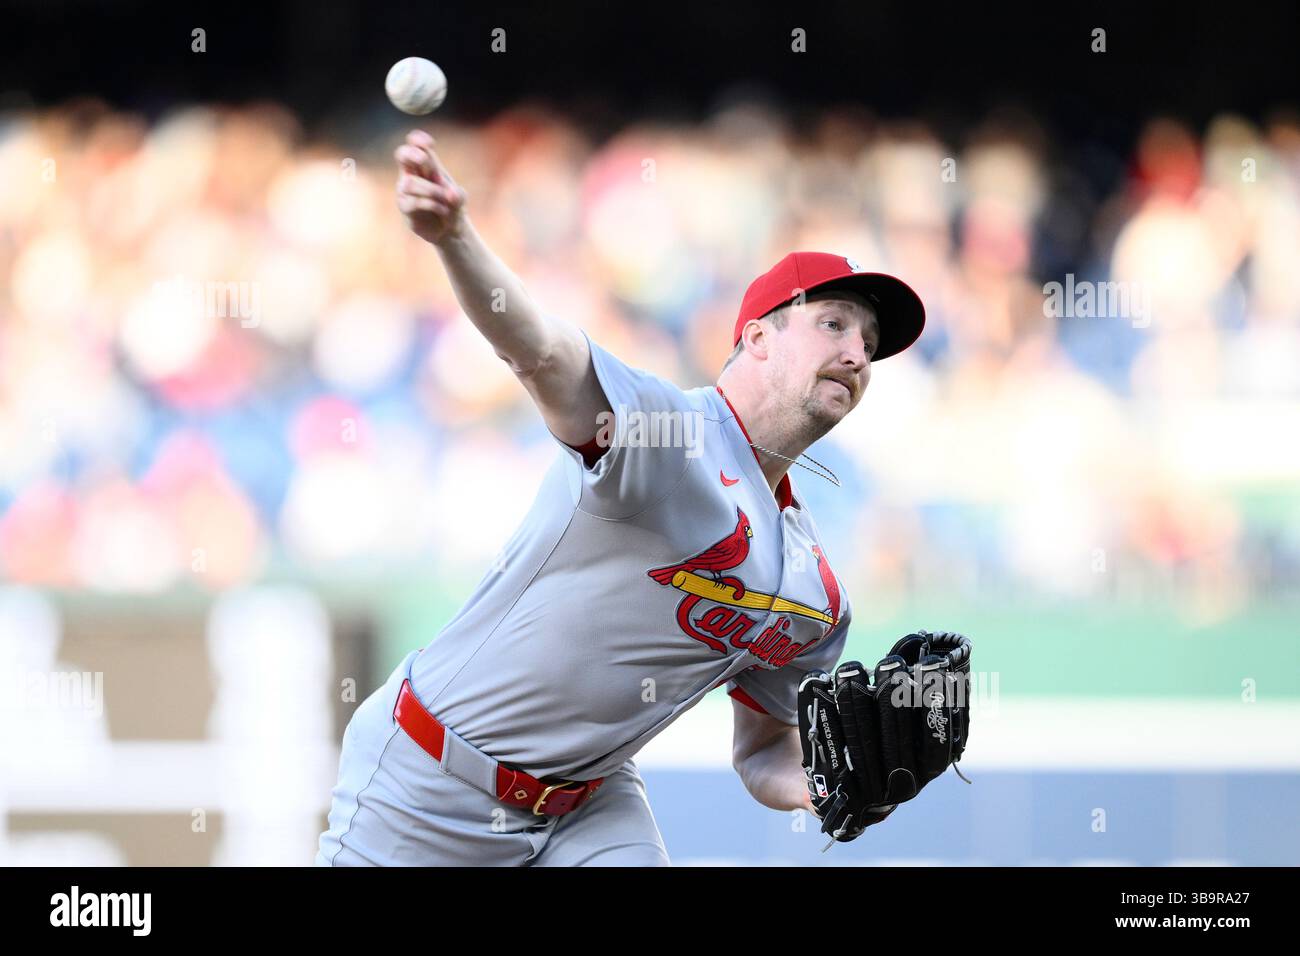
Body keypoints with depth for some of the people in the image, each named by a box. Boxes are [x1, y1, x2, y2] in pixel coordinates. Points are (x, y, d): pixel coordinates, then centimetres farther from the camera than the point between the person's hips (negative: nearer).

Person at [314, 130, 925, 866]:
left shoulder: (817, 593, 5)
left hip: (590, 806, 6)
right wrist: (453, 236, -56)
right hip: (428, 782, -6)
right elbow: (541, 352, -36)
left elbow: (766, 750, 15)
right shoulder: (663, 427, -17)